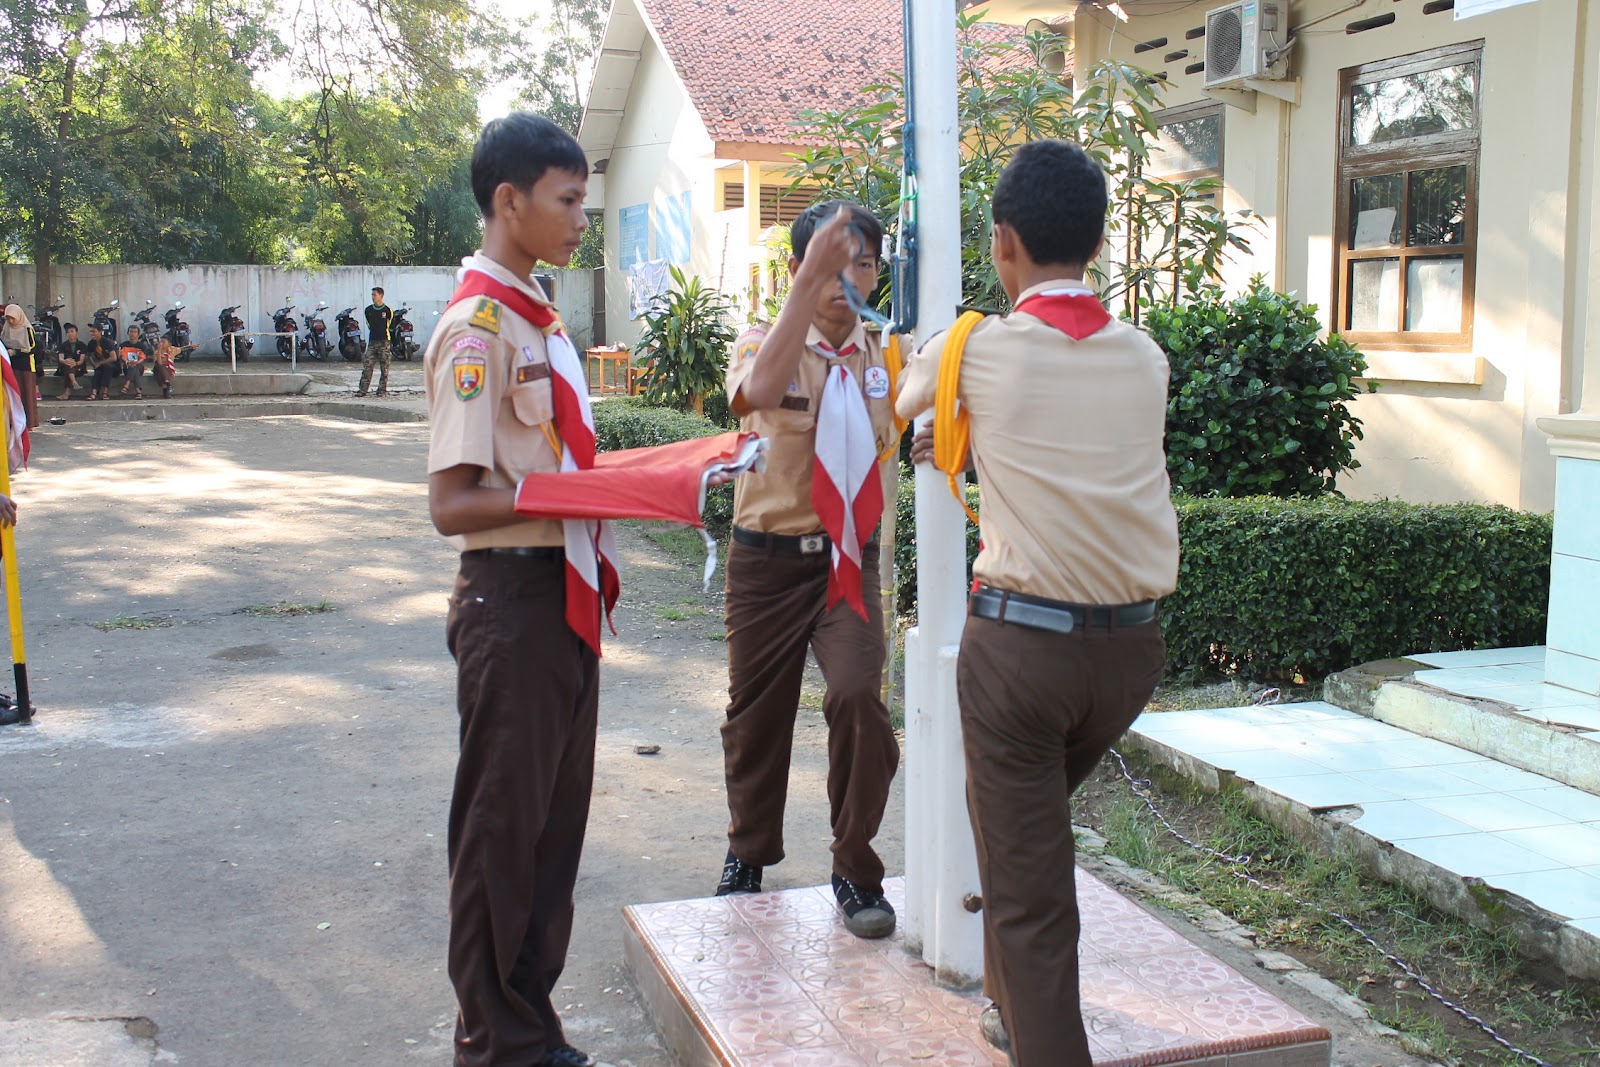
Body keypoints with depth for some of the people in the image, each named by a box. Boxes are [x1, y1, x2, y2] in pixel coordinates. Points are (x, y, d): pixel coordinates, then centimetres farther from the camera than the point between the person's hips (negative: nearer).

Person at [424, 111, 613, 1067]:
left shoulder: (541, 318, 13)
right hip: (513, 600, -9)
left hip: (565, 595, 9)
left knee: (557, 819, 16)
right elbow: (455, 503, -21)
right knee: (503, 827, 4)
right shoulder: (478, 326, -15)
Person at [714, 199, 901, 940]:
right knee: (756, 711, 13)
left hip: (849, 559, 1)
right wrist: (811, 280, -34)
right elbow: (760, 391, -30)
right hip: (768, 559, -1)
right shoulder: (764, 344, -5)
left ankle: (856, 871, 1)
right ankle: (749, 855, 38)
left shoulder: (885, 357, 5)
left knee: (858, 697, -19)